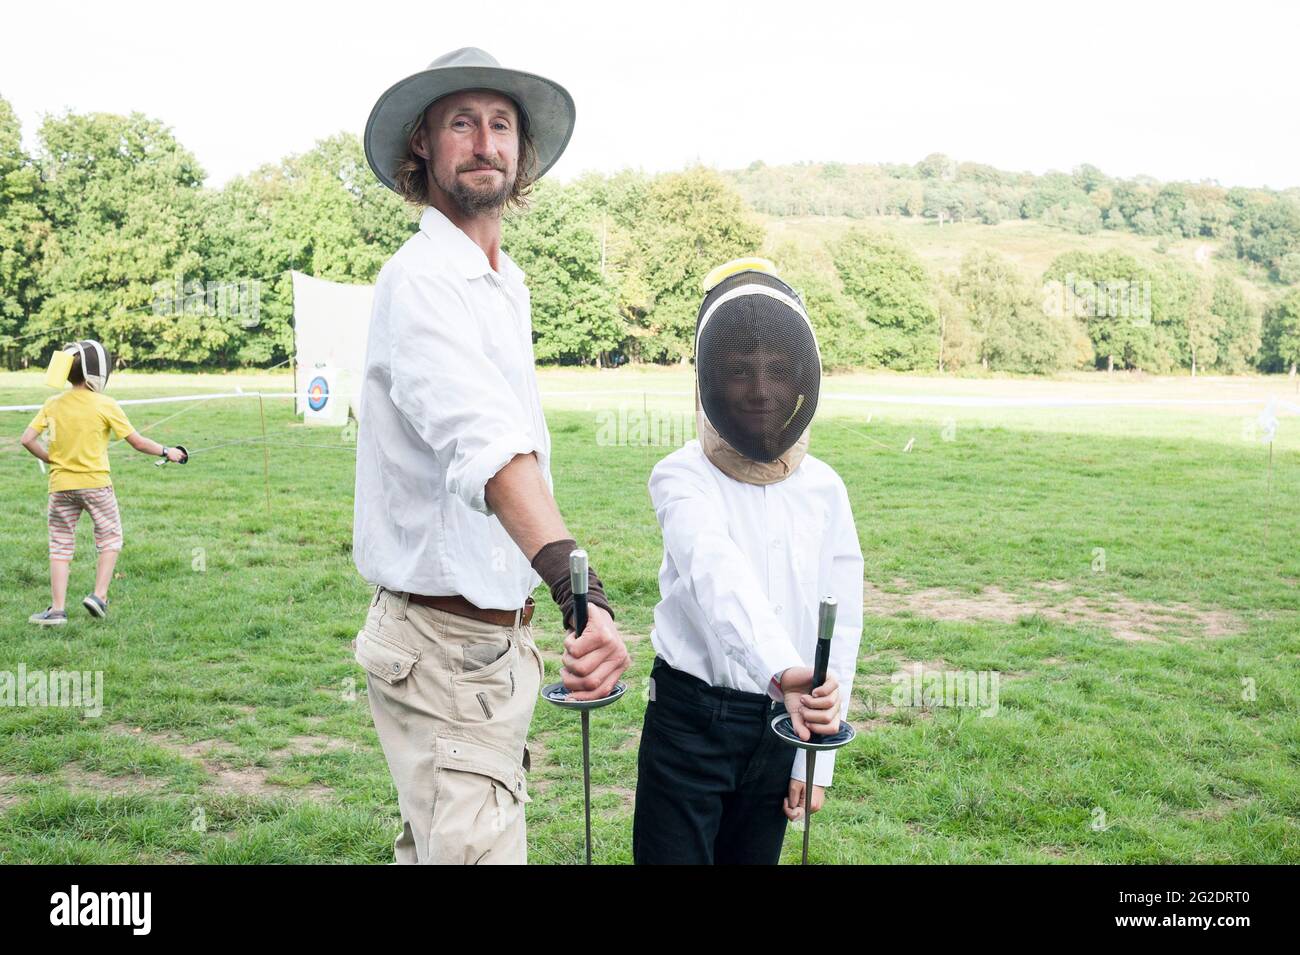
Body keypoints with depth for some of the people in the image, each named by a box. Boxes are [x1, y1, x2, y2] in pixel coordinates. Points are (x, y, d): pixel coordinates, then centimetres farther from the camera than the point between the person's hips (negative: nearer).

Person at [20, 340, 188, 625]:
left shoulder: (53, 404, 1)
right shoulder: (106, 406, -9)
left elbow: (27, 439, -2)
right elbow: (138, 442, -4)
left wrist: (50, 459, 13)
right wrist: (167, 452, 10)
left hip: (61, 484, 3)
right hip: (95, 482, -3)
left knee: (60, 546, 10)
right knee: (110, 539, 15)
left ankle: (57, 610, 7)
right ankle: (99, 596, 3)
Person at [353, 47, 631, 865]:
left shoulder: (508, 286, 12)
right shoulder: (420, 281, -18)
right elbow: (486, 445, -37)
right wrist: (581, 590, -51)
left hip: (502, 634, 9)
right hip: (444, 644, -9)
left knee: (433, 846, 20)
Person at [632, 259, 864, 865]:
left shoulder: (824, 490, 0)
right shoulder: (682, 478, -13)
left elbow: (840, 627, 3)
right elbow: (718, 575, -33)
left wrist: (818, 762, 1)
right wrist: (784, 671, -51)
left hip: (782, 723, 4)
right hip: (689, 718, -4)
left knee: (753, 856, 15)